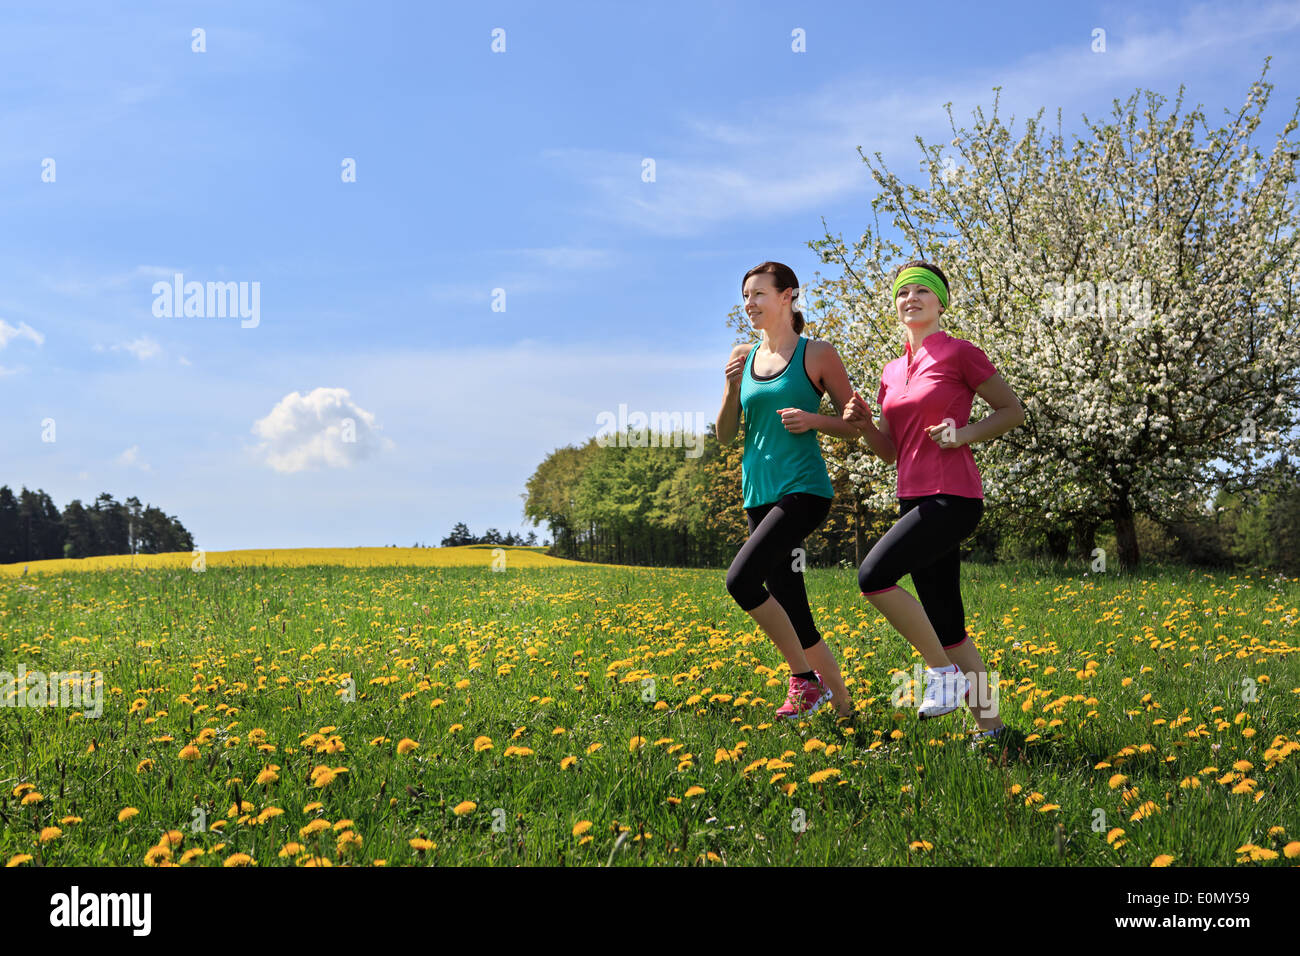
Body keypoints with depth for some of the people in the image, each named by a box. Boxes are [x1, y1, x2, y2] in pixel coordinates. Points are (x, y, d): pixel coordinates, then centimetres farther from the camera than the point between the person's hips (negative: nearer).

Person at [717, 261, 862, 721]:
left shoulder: (817, 354, -1)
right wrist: (731, 387, -6)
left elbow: (856, 425, 3)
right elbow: (725, 435, 10)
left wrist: (813, 419, -15)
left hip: (804, 490, -6)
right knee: (790, 609, 6)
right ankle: (841, 702, 20)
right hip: (759, 494, 6)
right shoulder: (743, 356, 12)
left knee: (741, 579, -23)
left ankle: (804, 677, -7)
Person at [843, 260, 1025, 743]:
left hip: (953, 496, -7)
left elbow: (1013, 410, 2)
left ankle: (943, 670, -7)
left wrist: (964, 434, -13)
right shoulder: (892, 372, 15)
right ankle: (990, 725, 15)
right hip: (914, 499, 8)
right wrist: (863, 423, 0)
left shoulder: (959, 353, -4)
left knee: (873, 574, -22)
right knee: (946, 625, 7)